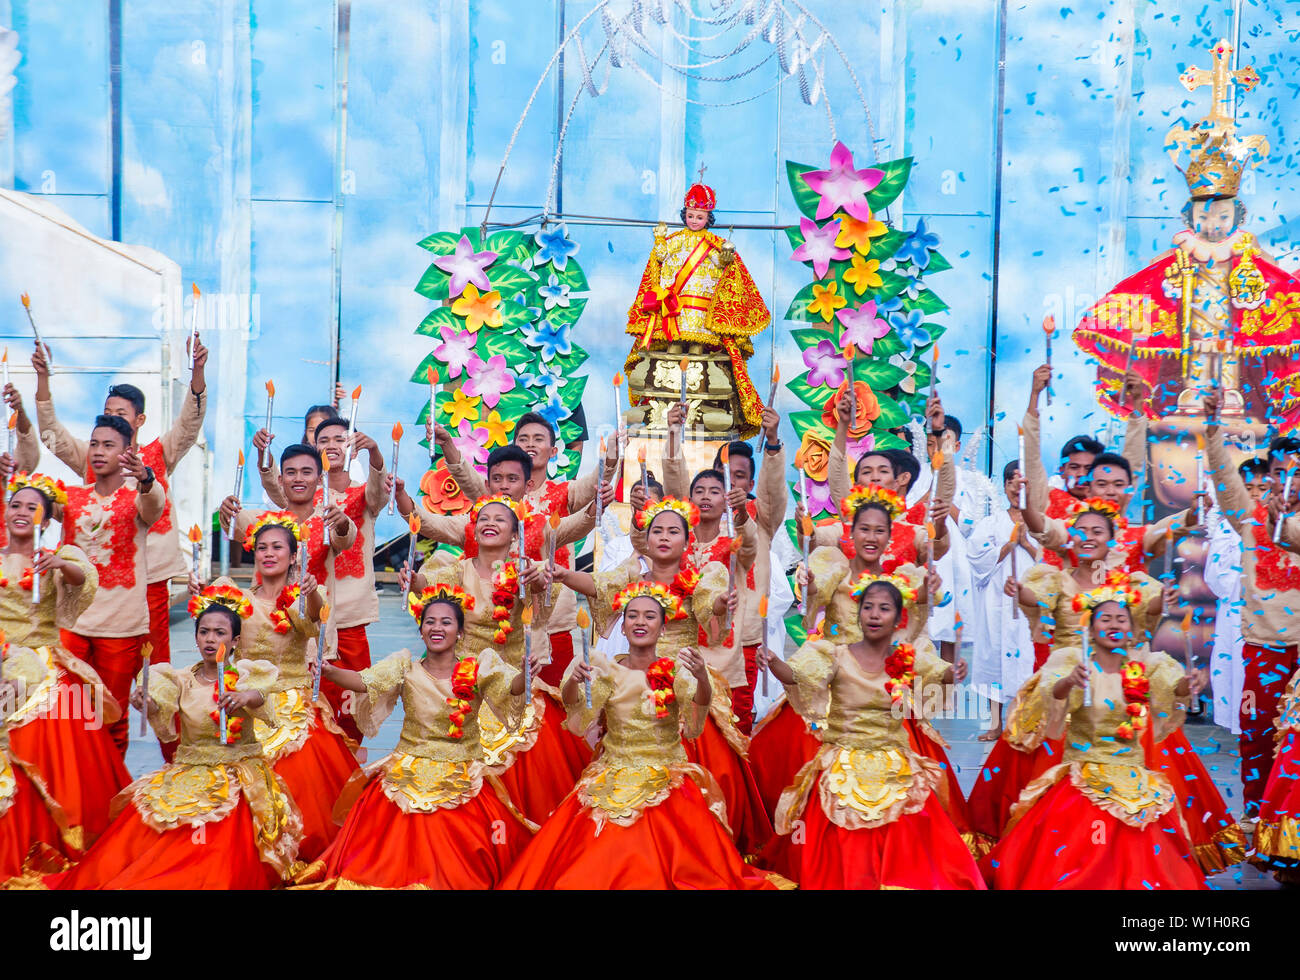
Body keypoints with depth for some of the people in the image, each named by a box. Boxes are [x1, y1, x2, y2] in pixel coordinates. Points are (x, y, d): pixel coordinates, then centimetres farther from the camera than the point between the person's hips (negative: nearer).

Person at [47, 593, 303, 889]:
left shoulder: (246, 676, 2)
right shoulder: (181, 680, 8)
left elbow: (260, 696, -21)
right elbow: (165, 719, -11)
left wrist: (247, 697, -44)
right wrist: (149, 707, -33)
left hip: (238, 776, -2)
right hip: (187, 774, 3)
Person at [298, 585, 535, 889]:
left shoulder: (478, 667, -3)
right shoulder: (405, 665, 0)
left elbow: (511, 686, -20)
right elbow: (364, 681, -15)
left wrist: (525, 675, -43)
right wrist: (330, 672, -34)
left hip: (462, 782, -1)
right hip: (408, 778, 1)